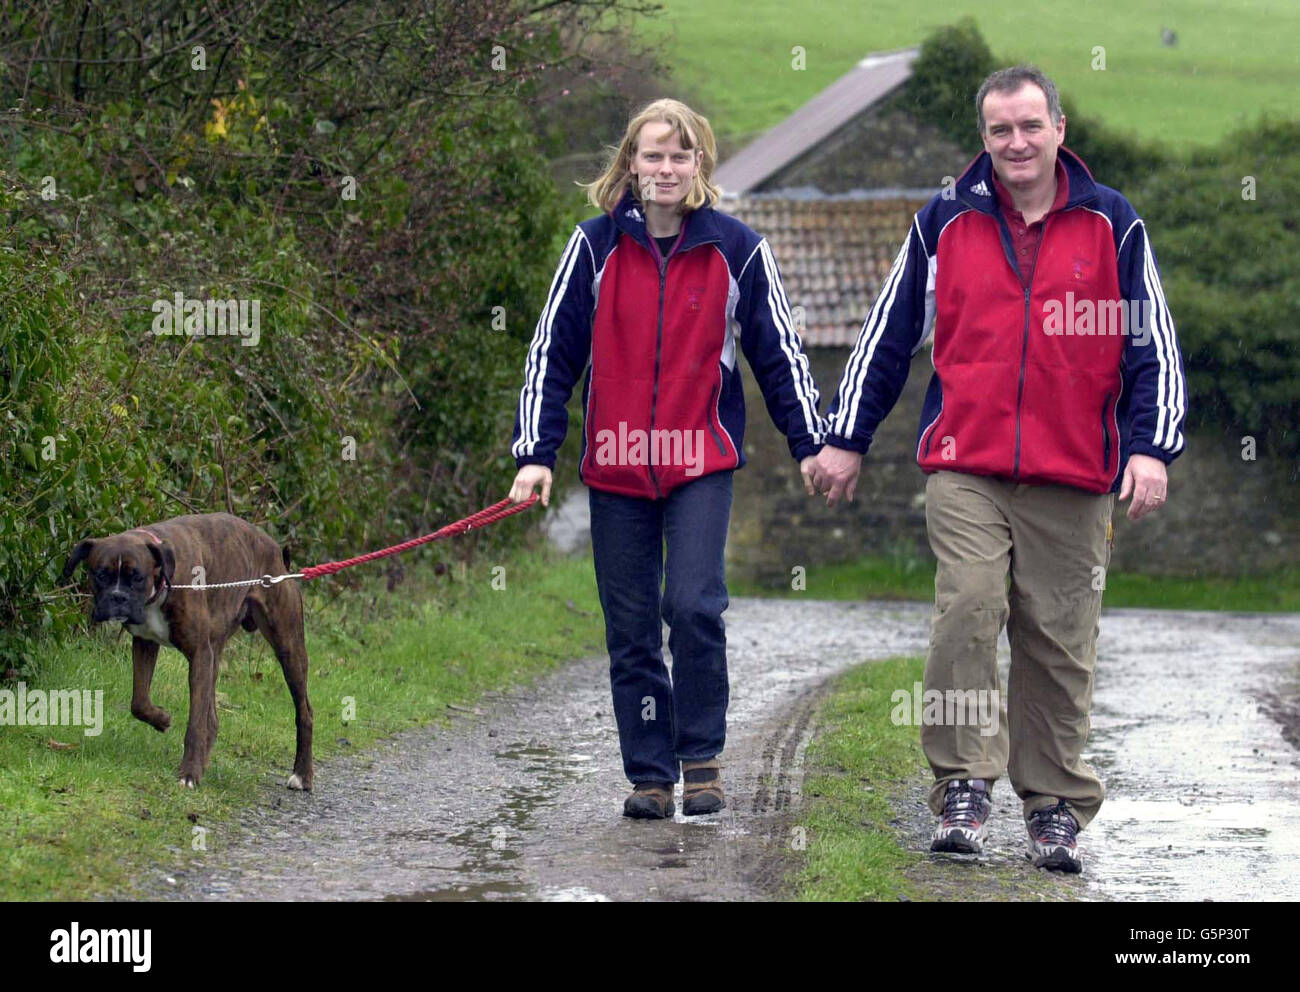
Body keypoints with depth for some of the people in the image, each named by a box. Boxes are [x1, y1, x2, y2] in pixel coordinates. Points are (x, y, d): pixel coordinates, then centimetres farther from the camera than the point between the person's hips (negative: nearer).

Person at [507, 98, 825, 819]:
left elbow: (778, 351, 8)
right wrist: (535, 452, -3)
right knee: (631, 629, 5)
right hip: (616, 467, 2)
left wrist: (809, 444, 5)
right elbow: (552, 350, 4)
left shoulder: (737, 250, 1)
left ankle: (701, 759, 0)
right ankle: (649, 774, 15)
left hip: (702, 466, -1)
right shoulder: (596, 246, 1)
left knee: (693, 604, -16)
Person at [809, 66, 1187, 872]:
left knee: (1059, 644, 3)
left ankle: (1056, 806, 13)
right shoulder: (946, 222, 8)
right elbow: (889, 336, 15)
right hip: (965, 469, 0)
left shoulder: (1112, 225, 6)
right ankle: (964, 786, -9)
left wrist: (1151, 448, -5)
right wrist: (846, 440, 13)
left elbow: (1153, 346, 7)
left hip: (1073, 477, 0)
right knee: (968, 608, -16)